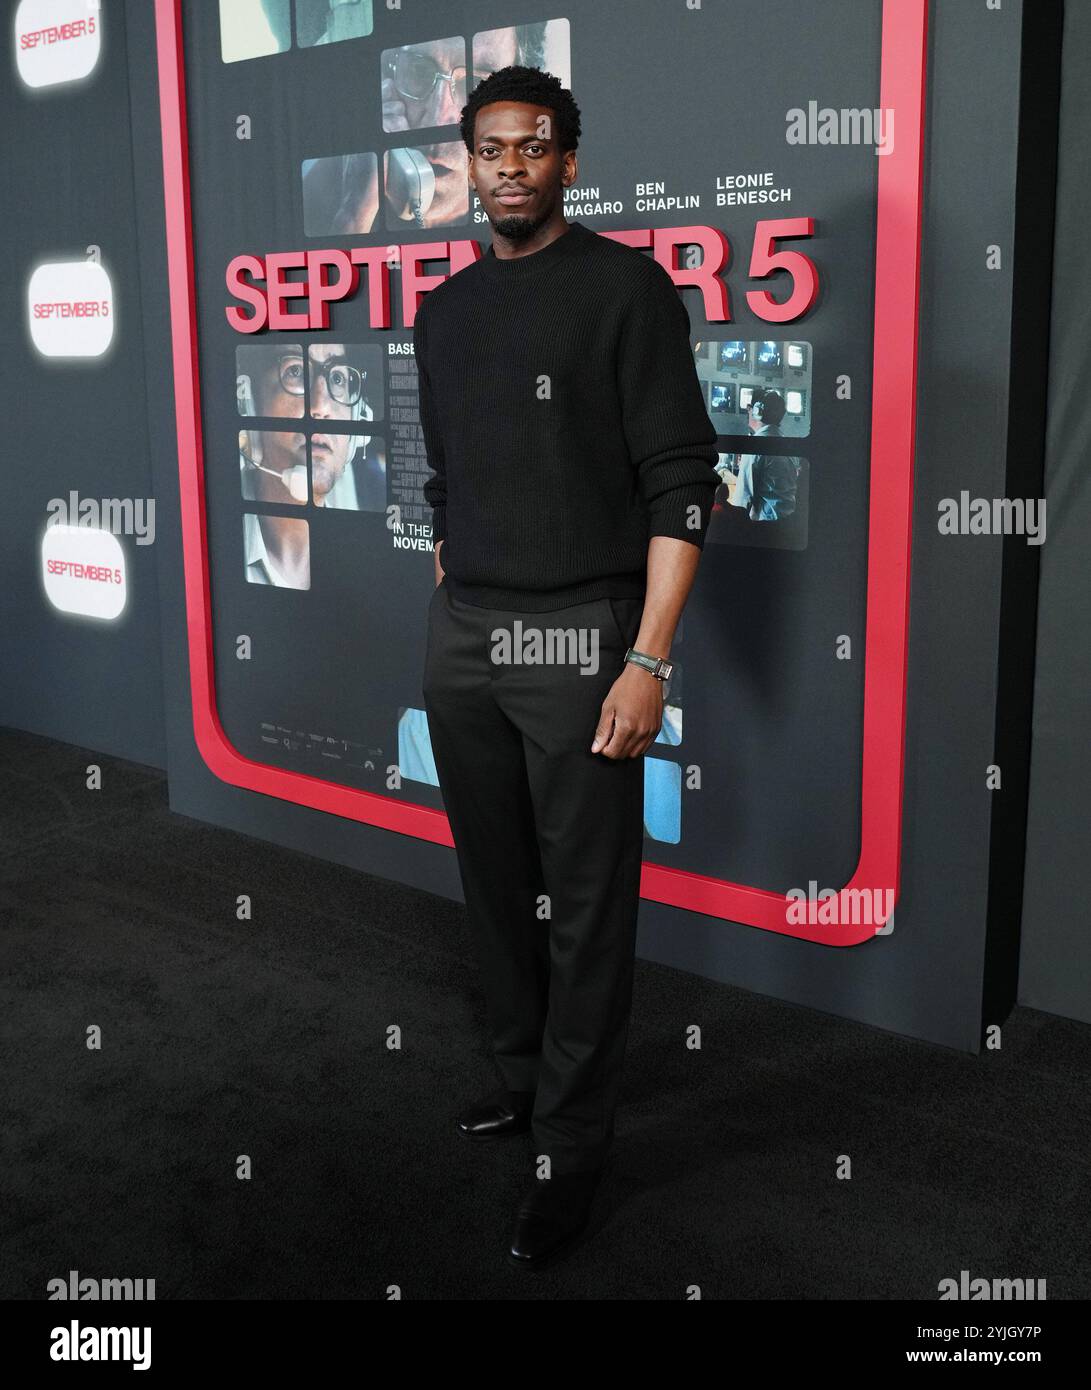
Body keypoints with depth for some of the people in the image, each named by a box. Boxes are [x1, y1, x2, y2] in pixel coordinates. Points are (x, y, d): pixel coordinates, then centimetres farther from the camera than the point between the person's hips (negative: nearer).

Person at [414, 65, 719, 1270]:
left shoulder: (625, 286, -5)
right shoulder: (444, 312, 13)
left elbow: (679, 482, -11)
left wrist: (648, 661, -17)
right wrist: (452, 616, 16)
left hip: (576, 632, -6)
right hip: (461, 635, 6)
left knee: (587, 905, 0)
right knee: (495, 884, 15)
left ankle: (572, 1146, 12)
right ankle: (526, 1075, 33)